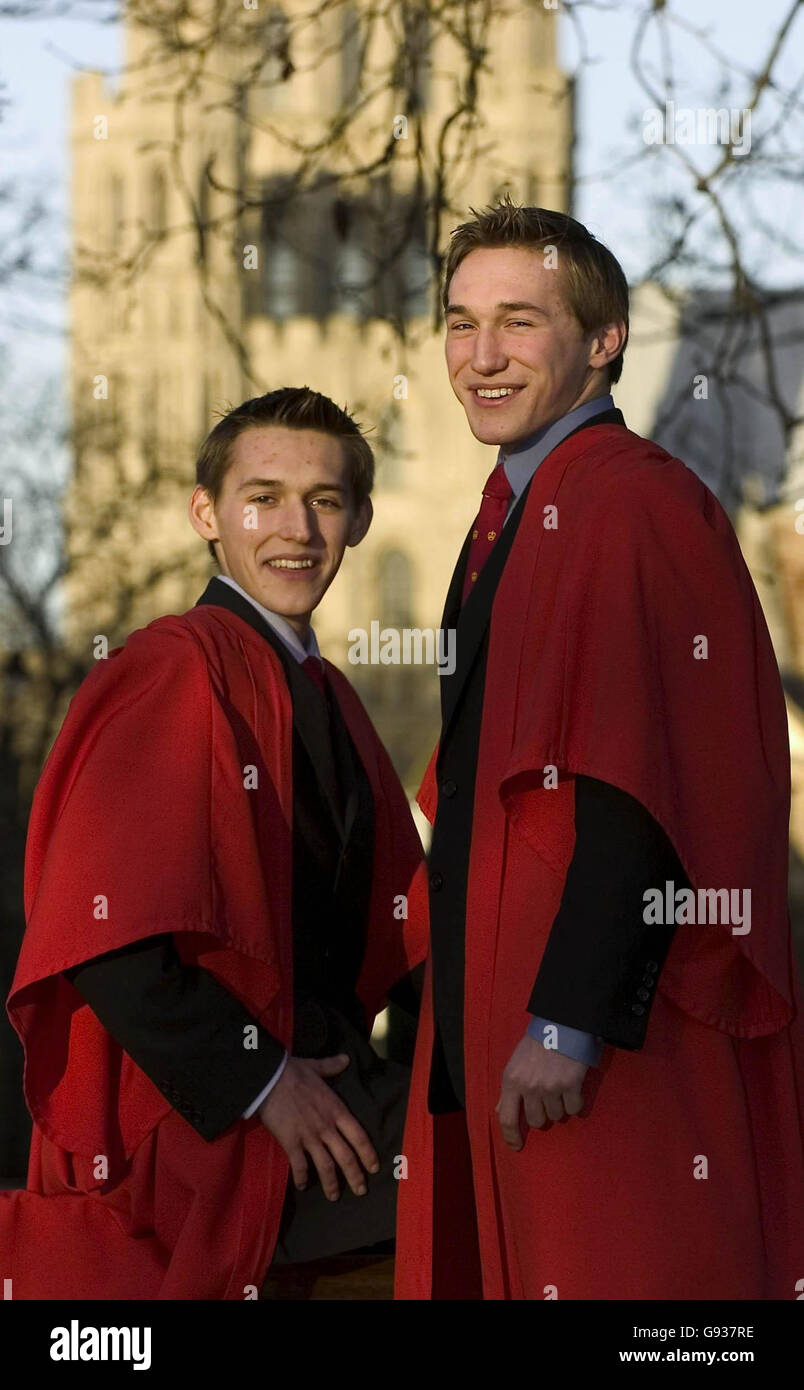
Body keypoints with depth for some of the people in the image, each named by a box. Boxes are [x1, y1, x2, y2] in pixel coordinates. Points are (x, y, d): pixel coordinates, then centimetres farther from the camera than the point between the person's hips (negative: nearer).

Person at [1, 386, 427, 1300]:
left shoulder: (323, 697, 18)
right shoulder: (177, 672, -9)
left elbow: (389, 931, 21)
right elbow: (106, 937, -18)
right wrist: (259, 1086, -16)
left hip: (322, 1084, 8)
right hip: (205, 1127, -8)